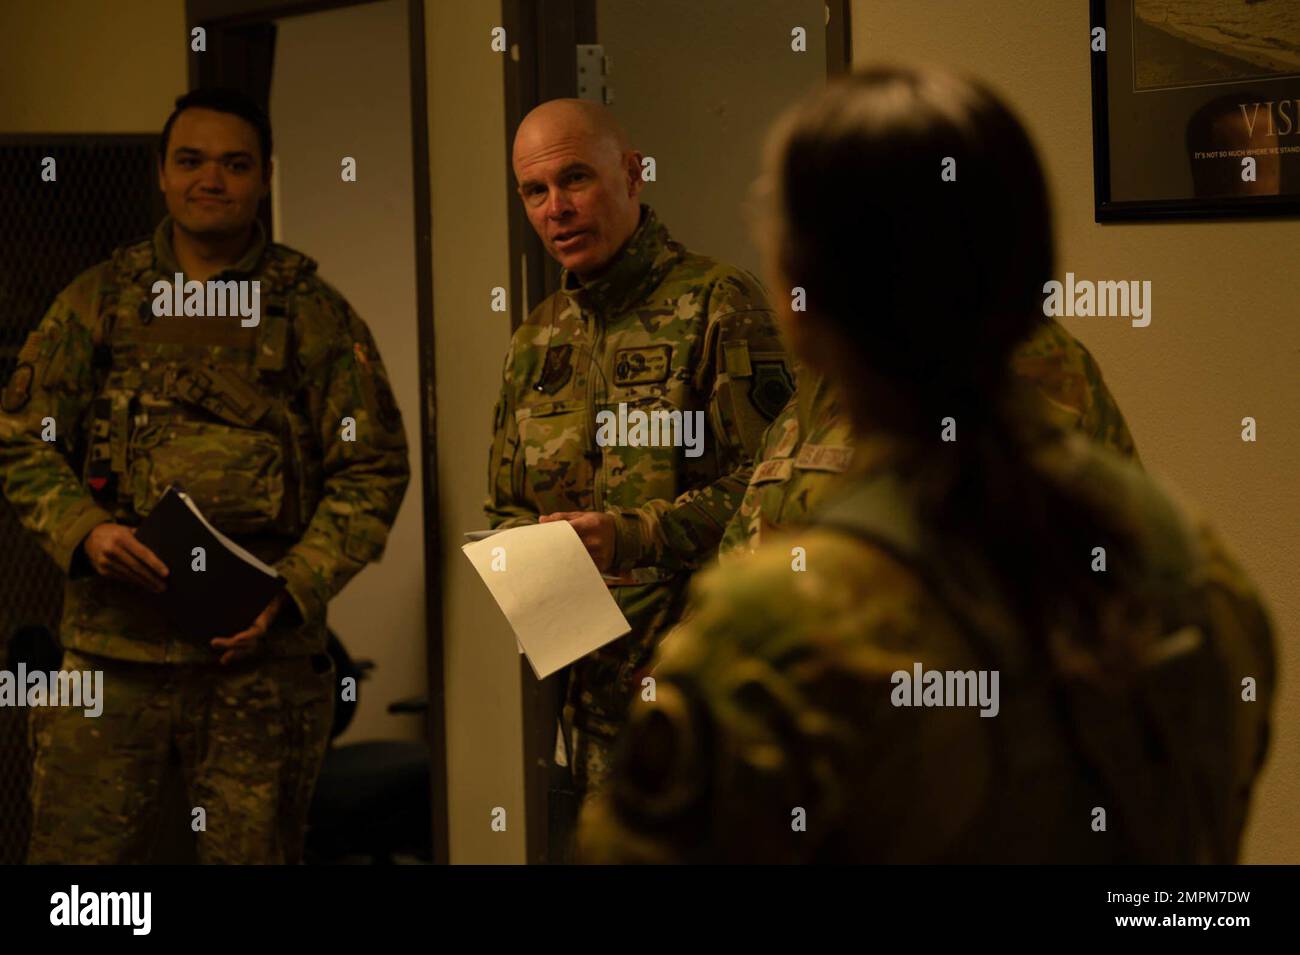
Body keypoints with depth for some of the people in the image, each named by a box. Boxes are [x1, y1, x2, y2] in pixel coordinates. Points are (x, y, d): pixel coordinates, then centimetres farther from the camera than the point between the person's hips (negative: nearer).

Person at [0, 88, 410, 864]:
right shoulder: (99, 301, 10)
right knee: (79, 850, -1)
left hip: (260, 649, -1)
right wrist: (84, 530, -9)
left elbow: (374, 469, 4)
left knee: (253, 851, 6)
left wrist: (292, 590, -8)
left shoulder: (314, 313, 6)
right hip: (113, 640, 1)